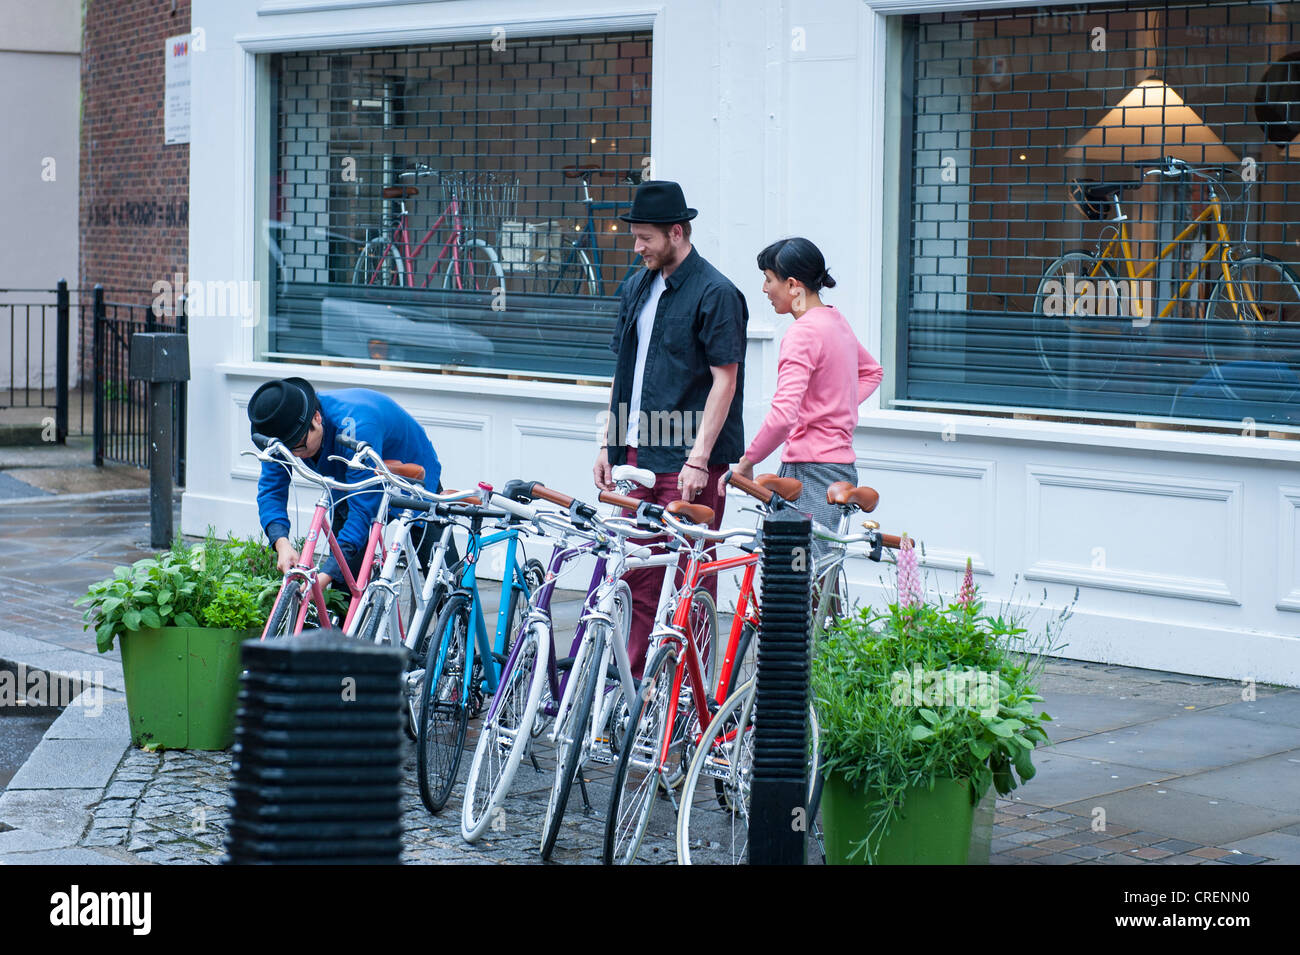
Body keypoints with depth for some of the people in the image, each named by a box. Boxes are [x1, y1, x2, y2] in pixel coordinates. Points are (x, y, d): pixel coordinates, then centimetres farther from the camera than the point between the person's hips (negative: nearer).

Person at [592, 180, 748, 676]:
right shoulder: (636, 288, 15)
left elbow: (724, 381, -12)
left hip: (689, 458, -7)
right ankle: (633, 678, 14)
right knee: (639, 570, 8)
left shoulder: (716, 293, -9)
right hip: (640, 451, 7)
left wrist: (698, 459, -17)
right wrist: (609, 444, 14)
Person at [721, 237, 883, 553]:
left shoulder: (803, 332, -15)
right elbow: (873, 371, 33)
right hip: (841, 464, 10)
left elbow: (783, 415, -25)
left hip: (812, 472, -10)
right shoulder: (836, 321, 14)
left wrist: (745, 462, -13)